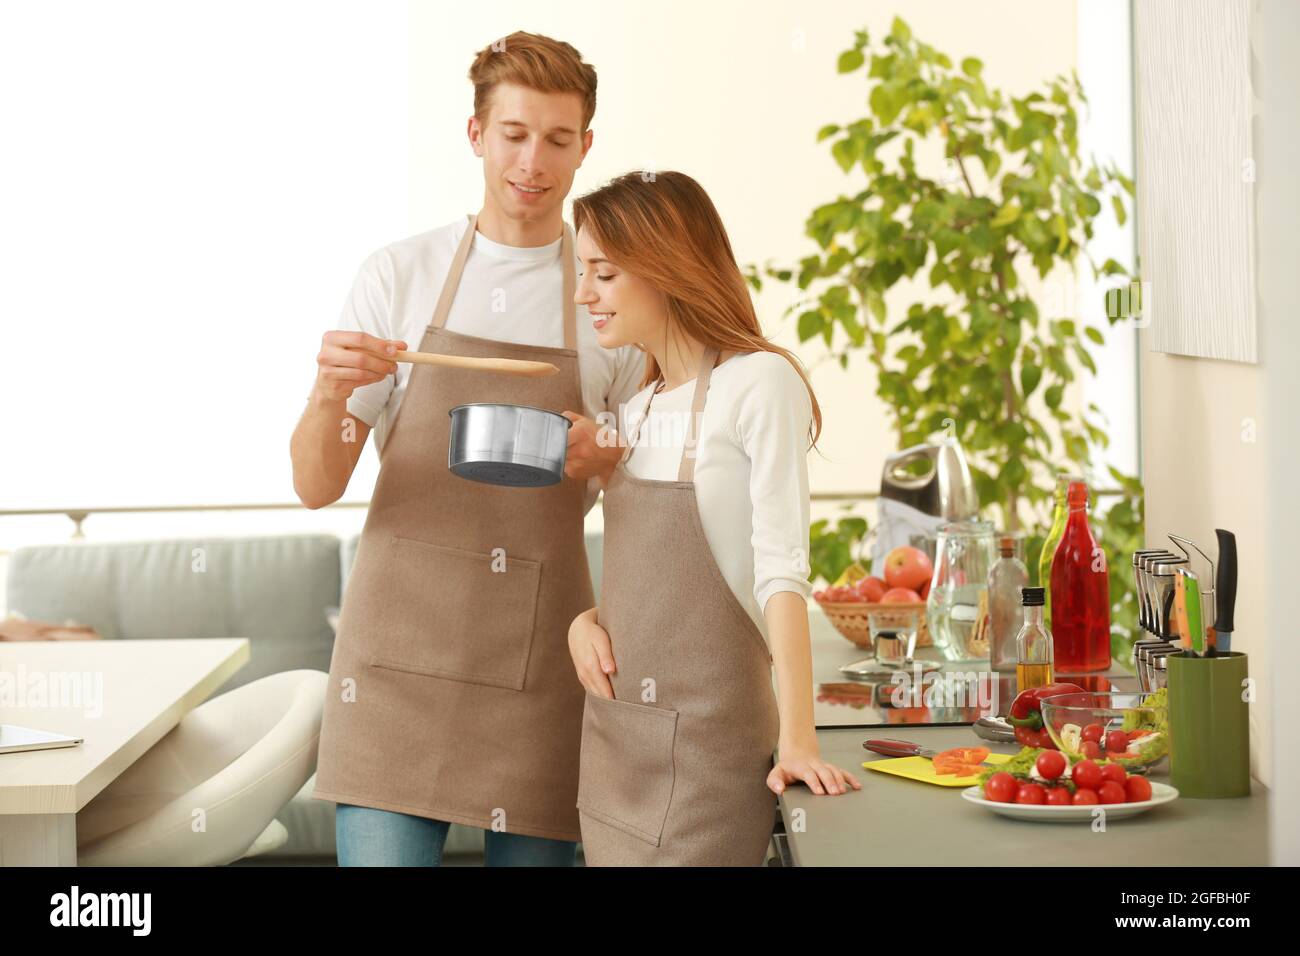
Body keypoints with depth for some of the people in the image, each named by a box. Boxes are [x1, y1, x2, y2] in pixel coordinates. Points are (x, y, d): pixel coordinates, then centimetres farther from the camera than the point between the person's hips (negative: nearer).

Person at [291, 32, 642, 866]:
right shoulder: (400, 275, 5)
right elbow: (317, 487, 3)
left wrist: (605, 463, -12)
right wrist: (328, 396, -19)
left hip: (540, 663, 1)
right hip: (399, 653, -1)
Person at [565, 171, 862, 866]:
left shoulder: (758, 384, -9)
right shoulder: (636, 411, 14)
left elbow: (780, 571, -16)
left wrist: (796, 737, -23)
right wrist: (583, 620, -1)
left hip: (707, 737, -7)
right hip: (612, 731, 7)